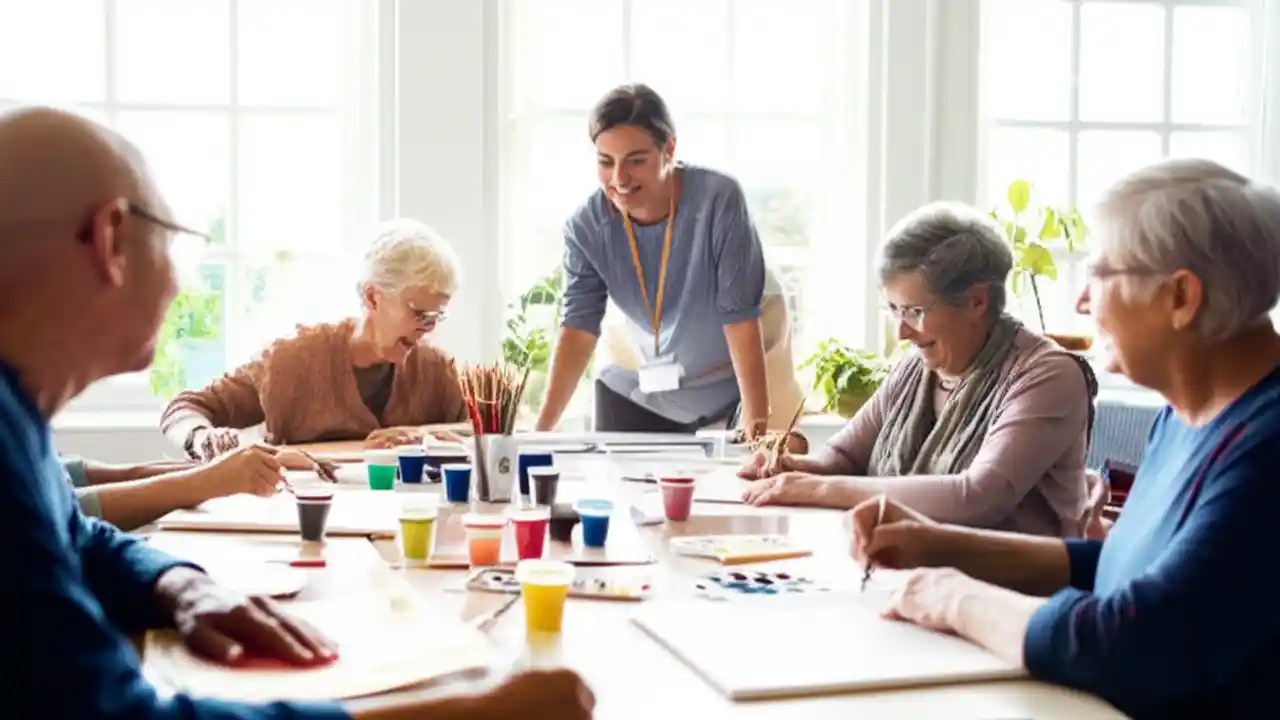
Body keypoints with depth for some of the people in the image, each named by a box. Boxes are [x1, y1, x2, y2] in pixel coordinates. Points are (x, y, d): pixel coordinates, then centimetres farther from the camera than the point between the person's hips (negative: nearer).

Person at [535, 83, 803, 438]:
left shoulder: (718, 198, -29)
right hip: (642, 386, 3)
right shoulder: (586, 226, -19)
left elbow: (739, 316, -28)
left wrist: (758, 422, -30)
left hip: (745, 372, -2)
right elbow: (579, 327, -17)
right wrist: (543, 428, -26)